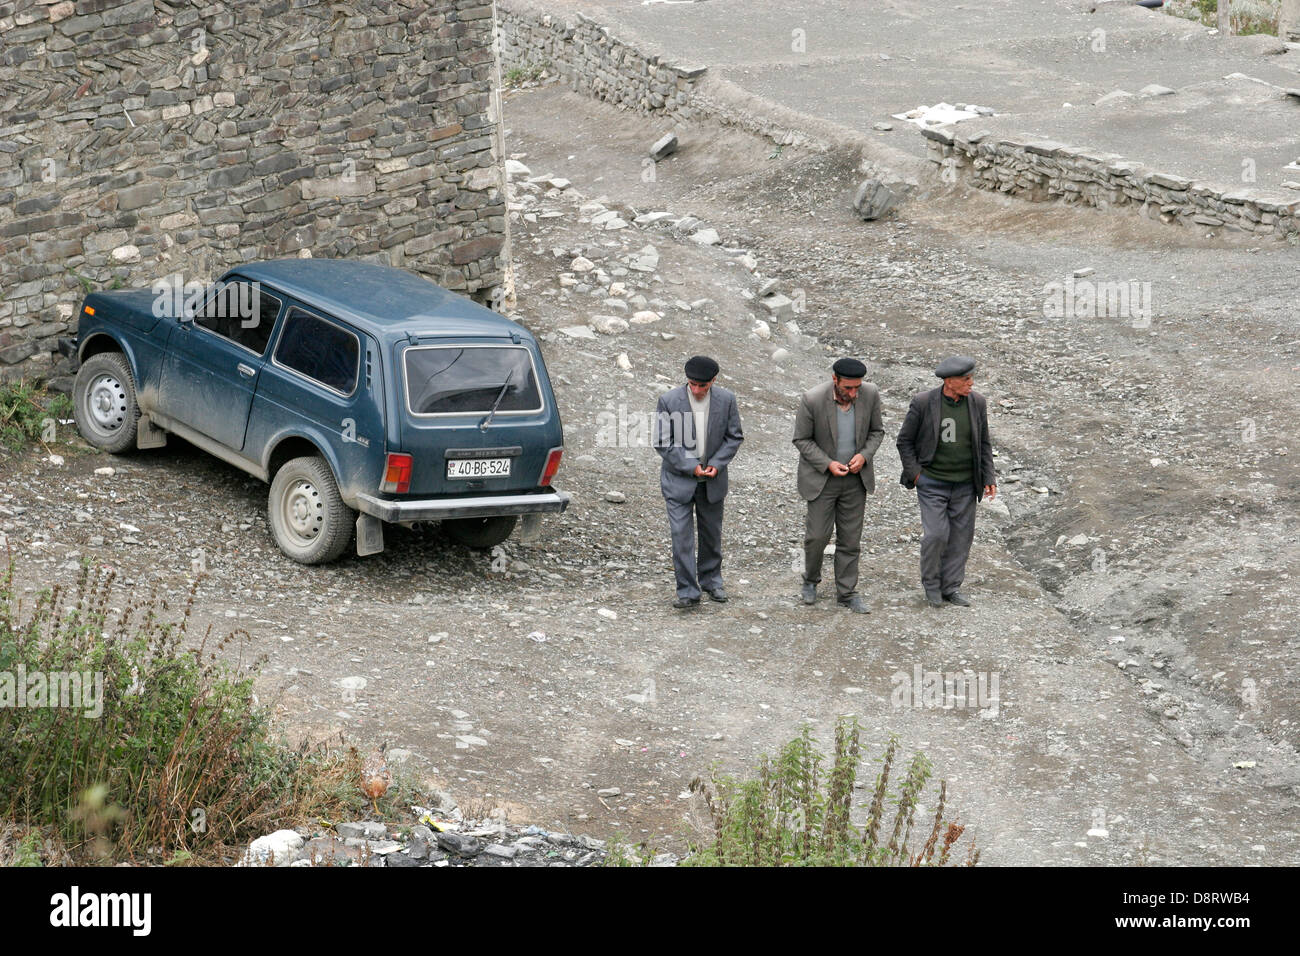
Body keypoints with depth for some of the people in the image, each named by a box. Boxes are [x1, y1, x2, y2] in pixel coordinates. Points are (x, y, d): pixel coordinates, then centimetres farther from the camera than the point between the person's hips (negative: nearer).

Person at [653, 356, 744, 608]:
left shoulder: (726, 400, -7)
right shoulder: (669, 400, -14)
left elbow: (734, 437, 1)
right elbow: (662, 442, -11)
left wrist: (716, 464, -12)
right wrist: (690, 467, -18)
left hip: (712, 480, 3)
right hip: (679, 479, -3)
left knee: (712, 533, 16)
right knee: (681, 535, -8)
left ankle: (711, 580, 35)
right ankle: (688, 592, -4)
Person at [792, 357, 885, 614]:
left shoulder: (870, 394, -13)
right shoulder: (812, 399, -22)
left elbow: (876, 431, 1)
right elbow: (802, 439, -11)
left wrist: (864, 456, -16)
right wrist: (828, 464, -20)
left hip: (856, 477, 3)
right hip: (821, 477, -2)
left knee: (850, 537, 7)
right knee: (818, 534, 1)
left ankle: (847, 592, 19)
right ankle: (811, 580, 28)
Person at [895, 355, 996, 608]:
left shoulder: (976, 403, -4)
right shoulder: (923, 402, -14)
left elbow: (983, 444, 6)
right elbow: (905, 440, -3)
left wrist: (989, 479, 0)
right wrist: (915, 473, -9)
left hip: (964, 484, 3)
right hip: (932, 482, -3)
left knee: (961, 535, 5)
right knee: (936, 534, -10)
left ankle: (951, 587, 20)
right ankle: (931, 583, 14)